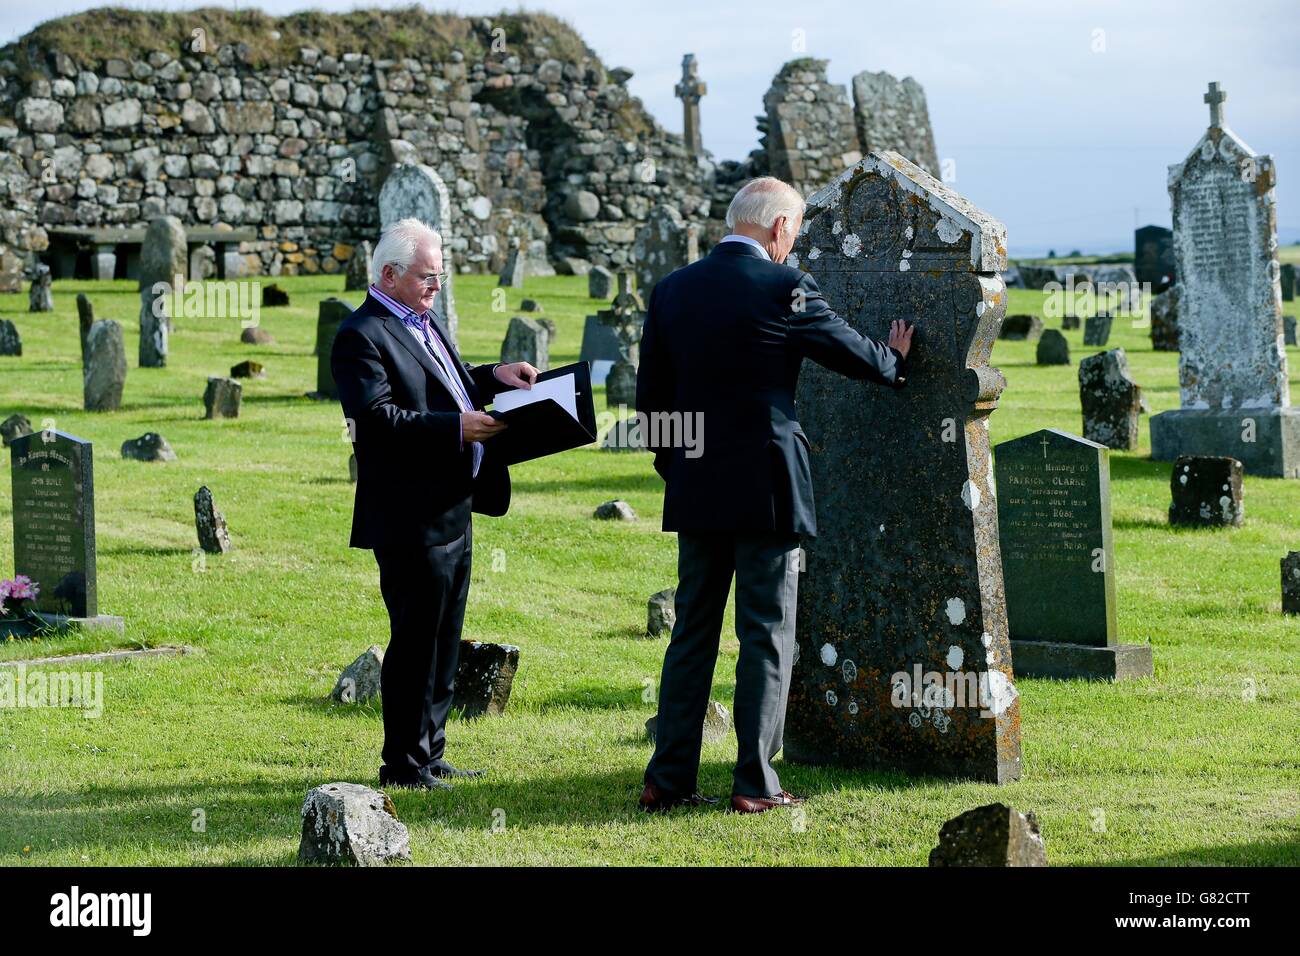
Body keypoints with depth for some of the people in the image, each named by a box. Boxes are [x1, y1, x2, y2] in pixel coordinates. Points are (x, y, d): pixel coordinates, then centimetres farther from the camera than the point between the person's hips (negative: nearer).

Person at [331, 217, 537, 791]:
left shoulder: (426, 322, 17)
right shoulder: (362, 336, -14)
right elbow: (376, 417, -24)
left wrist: (494, 377, 8)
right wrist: (457, 427, -28)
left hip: (452, 512, 10)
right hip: (410, 521, -10)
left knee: (443, 642, 15)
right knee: (416, 642, -4)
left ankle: (429, 755, 24)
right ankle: (404, 764, 5)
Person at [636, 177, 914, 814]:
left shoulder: (671, 290, 5)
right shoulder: (783, 286, -10)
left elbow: (651, 398, 9)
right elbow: (851, 352, 3)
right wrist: (895, 360, 25)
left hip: (695, 492, 5)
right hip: (766, 486, -5)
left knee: (692, 631, 11)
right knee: (766, 633, 2)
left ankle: (668, 779, 10)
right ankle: (754, 784, 3)